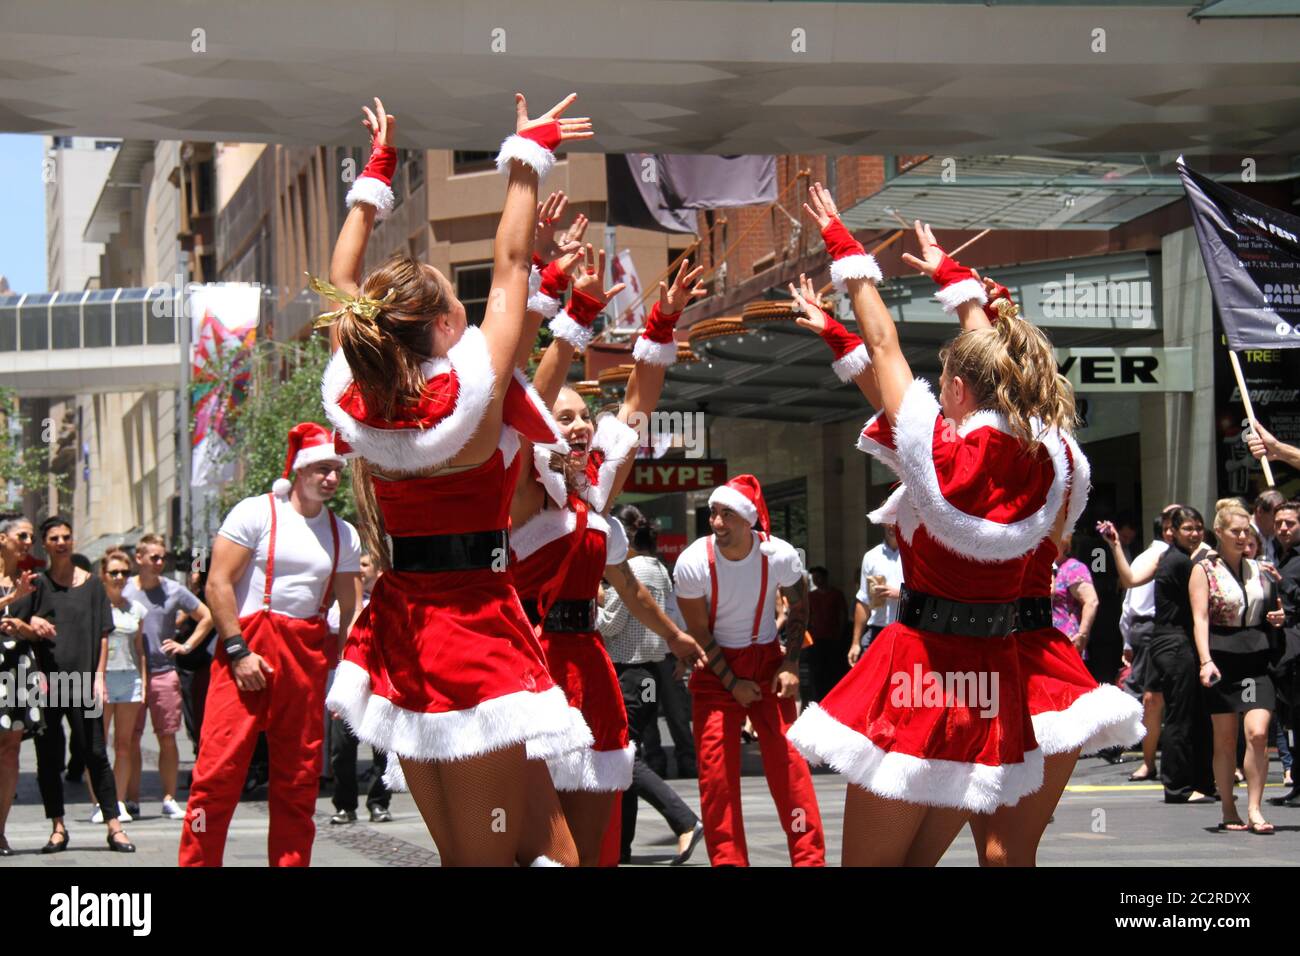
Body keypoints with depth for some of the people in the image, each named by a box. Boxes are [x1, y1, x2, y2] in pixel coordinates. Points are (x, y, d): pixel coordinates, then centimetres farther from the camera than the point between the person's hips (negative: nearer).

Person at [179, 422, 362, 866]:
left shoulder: (343, 534, 13)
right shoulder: (257, 513, -2)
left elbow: (351, 610, 13)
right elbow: (218, 584, -7)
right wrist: (238, 650, -13)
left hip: (307, 656, 5)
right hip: (247, 647, -5)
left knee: (299, 775, 7)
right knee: (220, 767, -11)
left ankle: (291, 863, 13)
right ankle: (197, 861, -6)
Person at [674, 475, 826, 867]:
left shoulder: (779, 556, -15)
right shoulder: (693, 563, -19)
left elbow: (799, 605, 3)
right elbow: (699, 633, -8)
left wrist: (790, 664, -5)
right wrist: (732, 683, -10)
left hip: (766, 658, 0)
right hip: (715, 666, 0)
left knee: (788, 759, -7)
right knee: (715, 769, -5)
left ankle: (810, 857, -1)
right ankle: (728, 860, 4)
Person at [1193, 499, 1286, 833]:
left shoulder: (1257, 569, 15)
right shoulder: (1204, 569, 1)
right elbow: (1200, 618, -8)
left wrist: (1278, 618, 5)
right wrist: (1205, 661, -20)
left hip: (1256, 659, 3)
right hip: (1222, 660, -3)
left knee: (1258, 733, -12)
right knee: (1225, 738, 3)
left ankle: (1254, 809, -7)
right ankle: (1229, 810, 13)